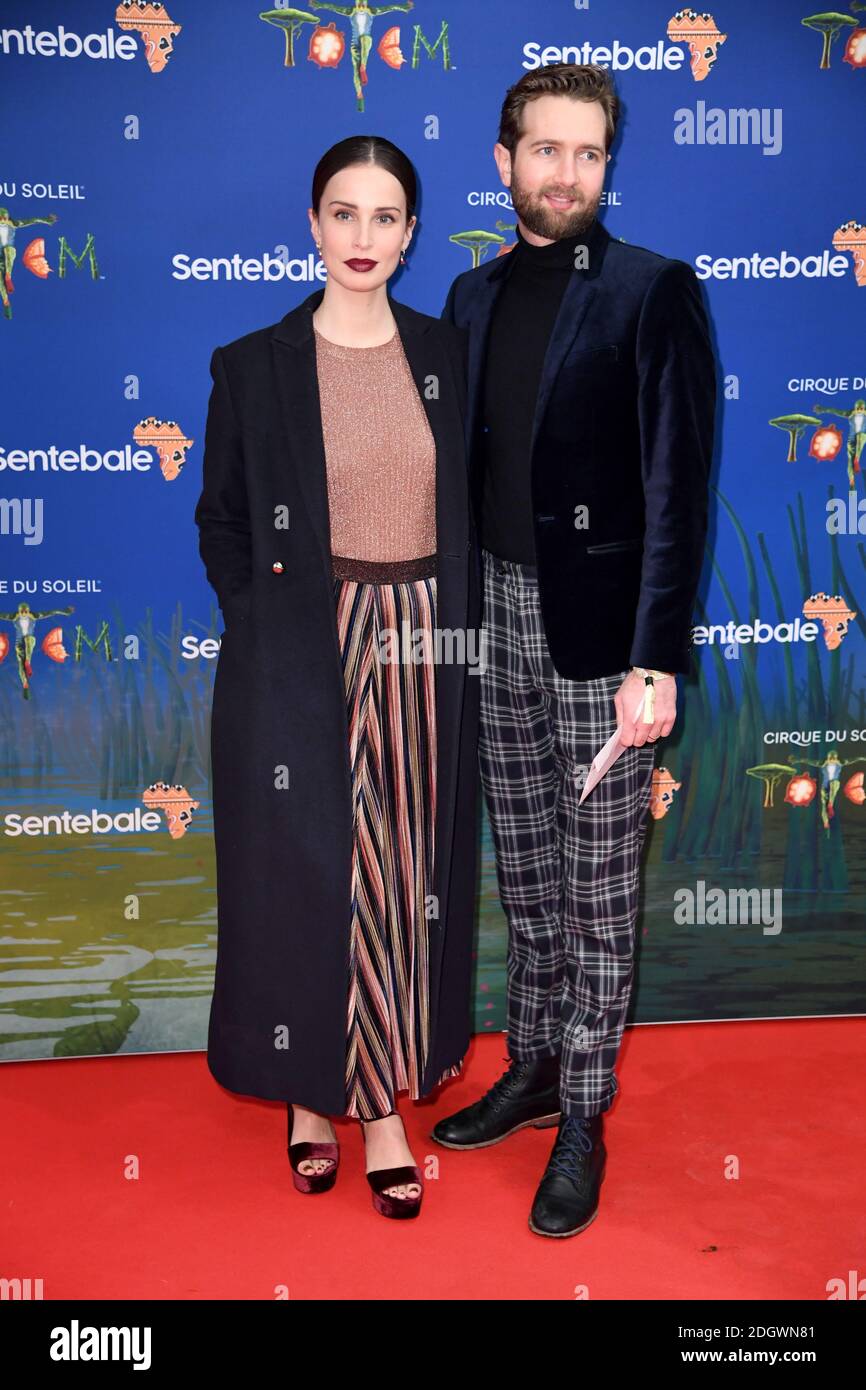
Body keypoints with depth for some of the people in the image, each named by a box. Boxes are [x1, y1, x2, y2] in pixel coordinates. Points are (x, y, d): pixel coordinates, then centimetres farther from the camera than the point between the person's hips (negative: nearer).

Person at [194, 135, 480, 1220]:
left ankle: (385, 1100, 20)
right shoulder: (252, 366, -1)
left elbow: (474, 512, 10)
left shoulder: (448, 356, 5)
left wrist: (460, 635, 2)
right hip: (300, 663, -2)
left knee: (406, 876, 7)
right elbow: (220, 521, 4)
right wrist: (260, 623, -6)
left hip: (422, 658, 2)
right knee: (304, 874, 5)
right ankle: (311, 1088, 24)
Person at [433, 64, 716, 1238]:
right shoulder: (474, 295, 11)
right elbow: (466, 461, 13)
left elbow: (677, 487, -11)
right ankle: (532, 1071, 33)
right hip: (499, 619, 5)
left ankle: (583, 1119, 20)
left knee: (599, 888, 5)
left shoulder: (653, 292, -6)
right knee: (526, 872, 16)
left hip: (599, 629, -5)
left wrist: (658, 660, -18)